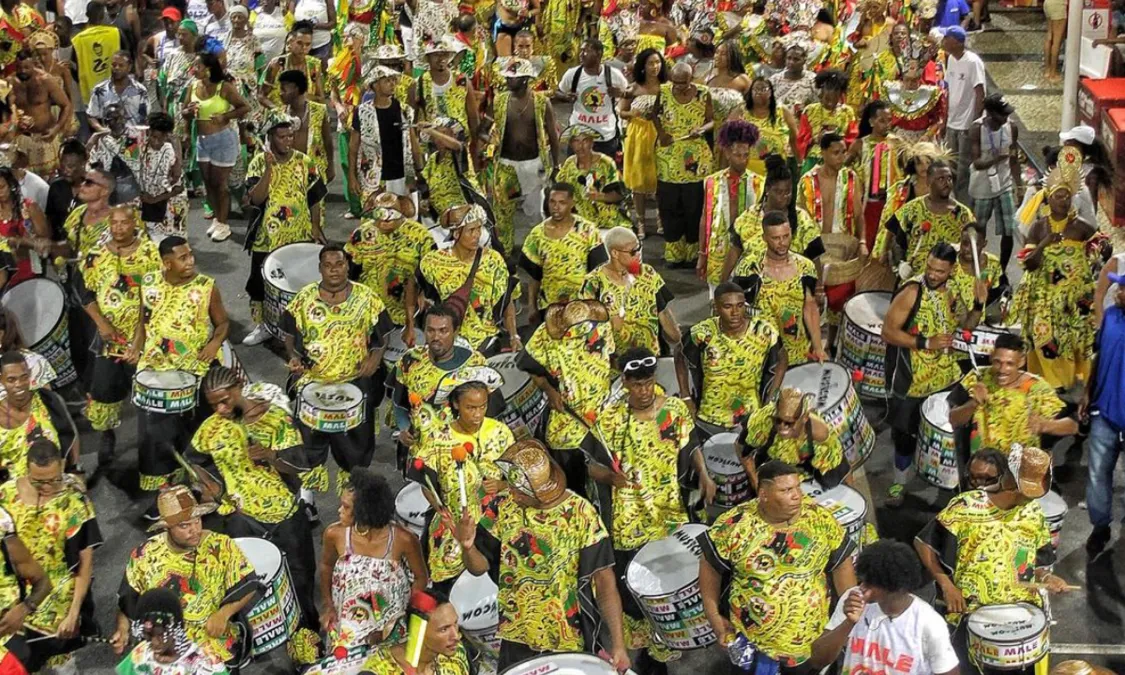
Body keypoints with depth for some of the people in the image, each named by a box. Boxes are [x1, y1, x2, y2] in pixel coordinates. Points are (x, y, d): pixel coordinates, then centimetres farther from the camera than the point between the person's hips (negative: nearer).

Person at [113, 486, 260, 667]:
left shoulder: (221, 547, -5)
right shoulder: (145, 554, 0)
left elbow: (247, 586, 0)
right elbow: (127, 599, 11)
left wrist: (223, 614, -14)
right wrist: (123, 630, -5)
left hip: (213, 637, -2)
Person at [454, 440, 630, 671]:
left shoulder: (580, 514, -14)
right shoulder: (507, 509, -3)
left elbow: (604, 580, -14)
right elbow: (480, 566, 2)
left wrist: (618, 643, -20)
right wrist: (468, 546, -20)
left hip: (569, 645, -4)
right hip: (516, 641, 4)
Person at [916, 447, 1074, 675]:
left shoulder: (1032, 513, 5)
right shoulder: (967, 506, -11)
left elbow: (1035, 558, 17)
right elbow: (923, 543, -8)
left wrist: (1046, 577, -5)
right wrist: (946, 585, -14)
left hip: (1020, 603, 4)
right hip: (970, 605, -4)